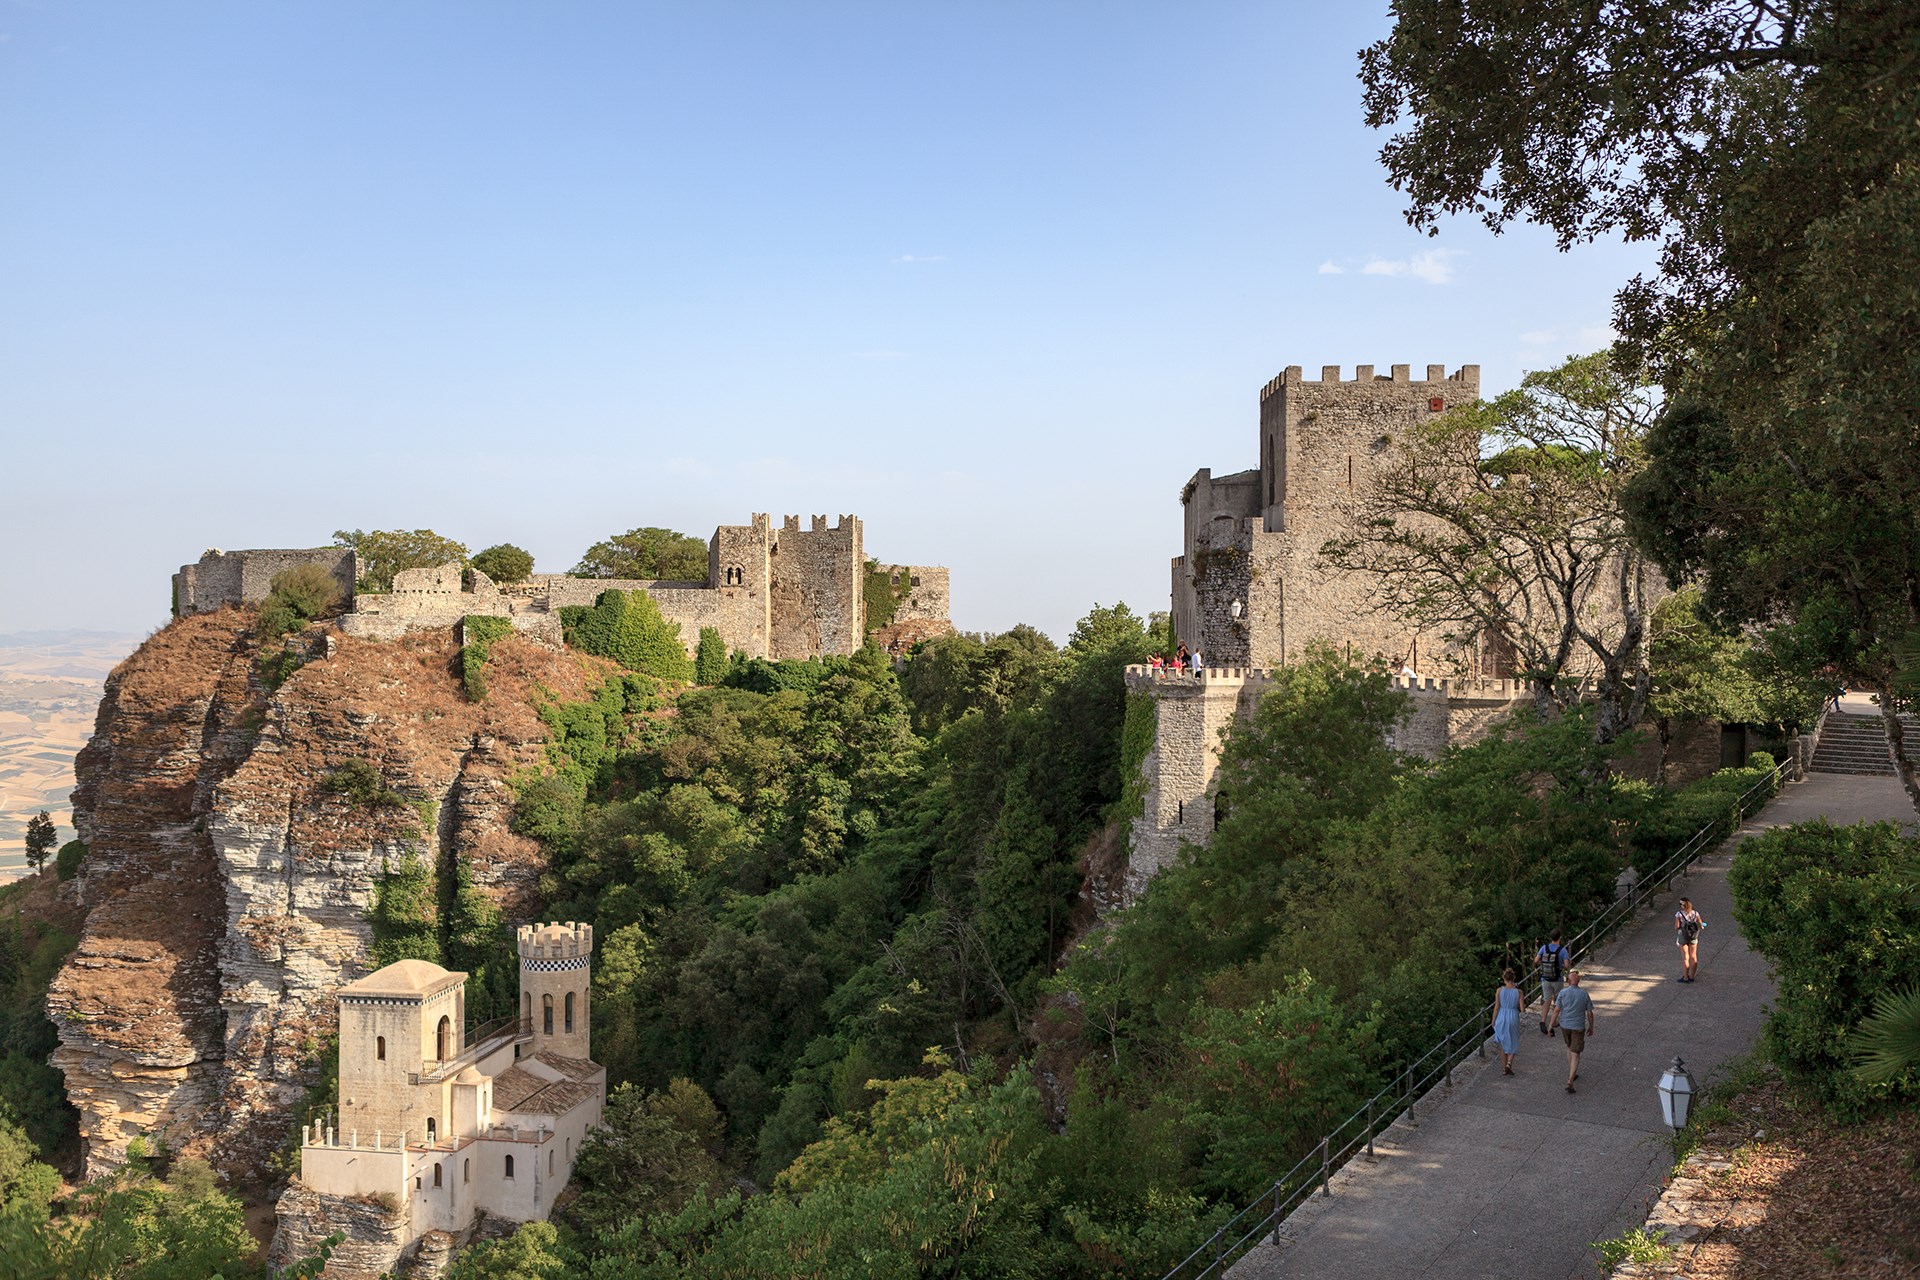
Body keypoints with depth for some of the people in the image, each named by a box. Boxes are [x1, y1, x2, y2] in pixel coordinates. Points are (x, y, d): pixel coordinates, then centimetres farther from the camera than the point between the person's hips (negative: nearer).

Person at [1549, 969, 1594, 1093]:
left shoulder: (1563, 992, -13)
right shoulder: (1584, 995, -10)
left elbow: (1556, 1010, -14)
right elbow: (1590, 1013, -2)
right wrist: (1591, 1027, 13)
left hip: (1565, 1025, 2)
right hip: (1578, 1027, -2)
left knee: (1569, 1047, 27)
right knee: (1575, 1054, 1)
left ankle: (1572, 1074, 36)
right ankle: (1570, 1082, -11)